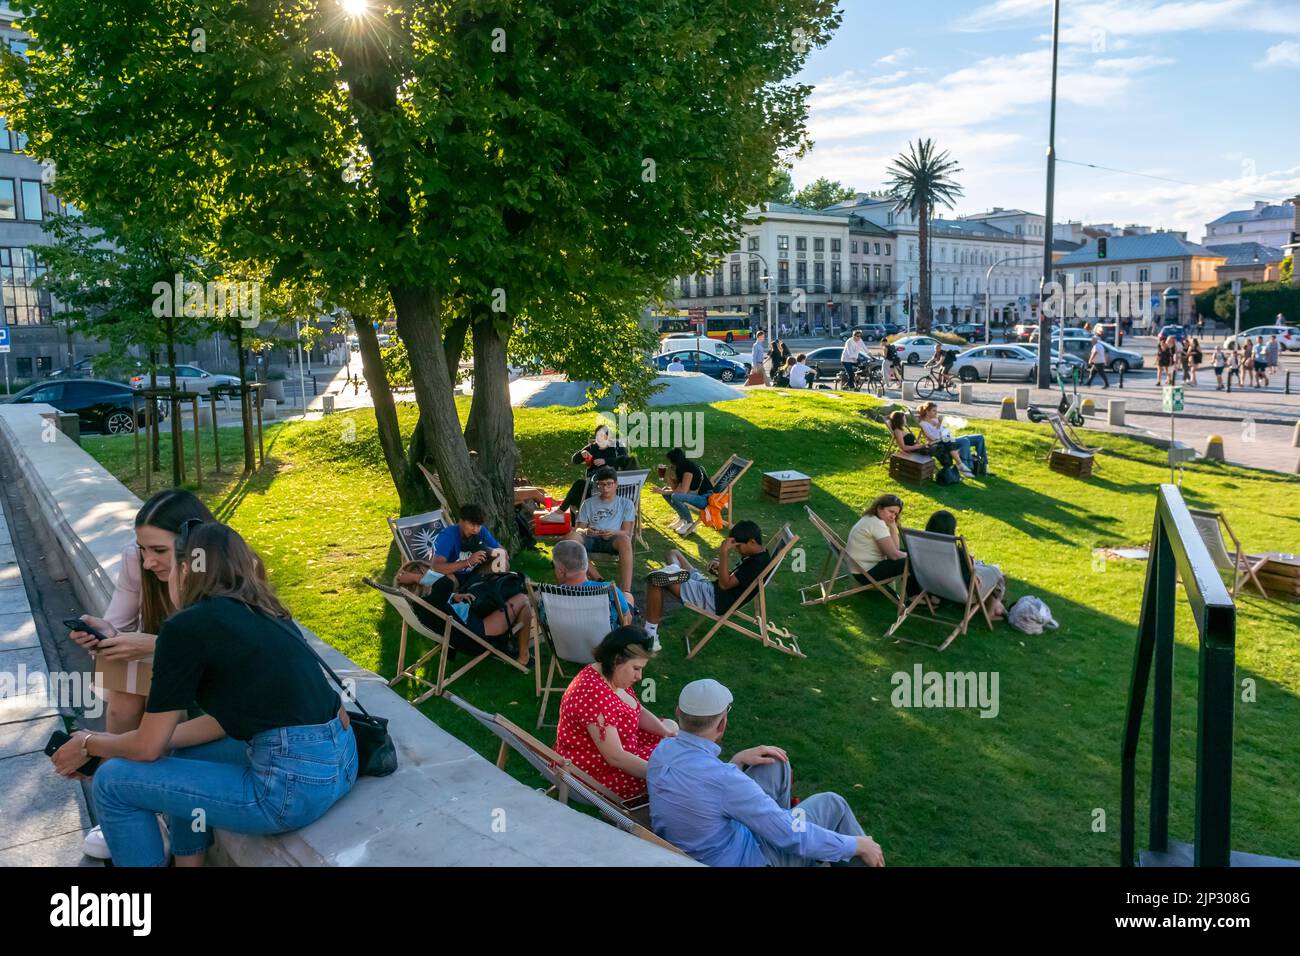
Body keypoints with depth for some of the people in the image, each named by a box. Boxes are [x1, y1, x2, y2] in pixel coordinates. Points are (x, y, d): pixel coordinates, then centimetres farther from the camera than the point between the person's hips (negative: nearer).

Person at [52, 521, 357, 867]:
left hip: (297, 784, -8)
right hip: (338, 760, 9)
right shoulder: (261, 612, 15)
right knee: (183, 752, 29)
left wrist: (88, 745, 20)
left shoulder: (185, 627, -7)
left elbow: (147, 747, 1)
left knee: (112, 782, 8)